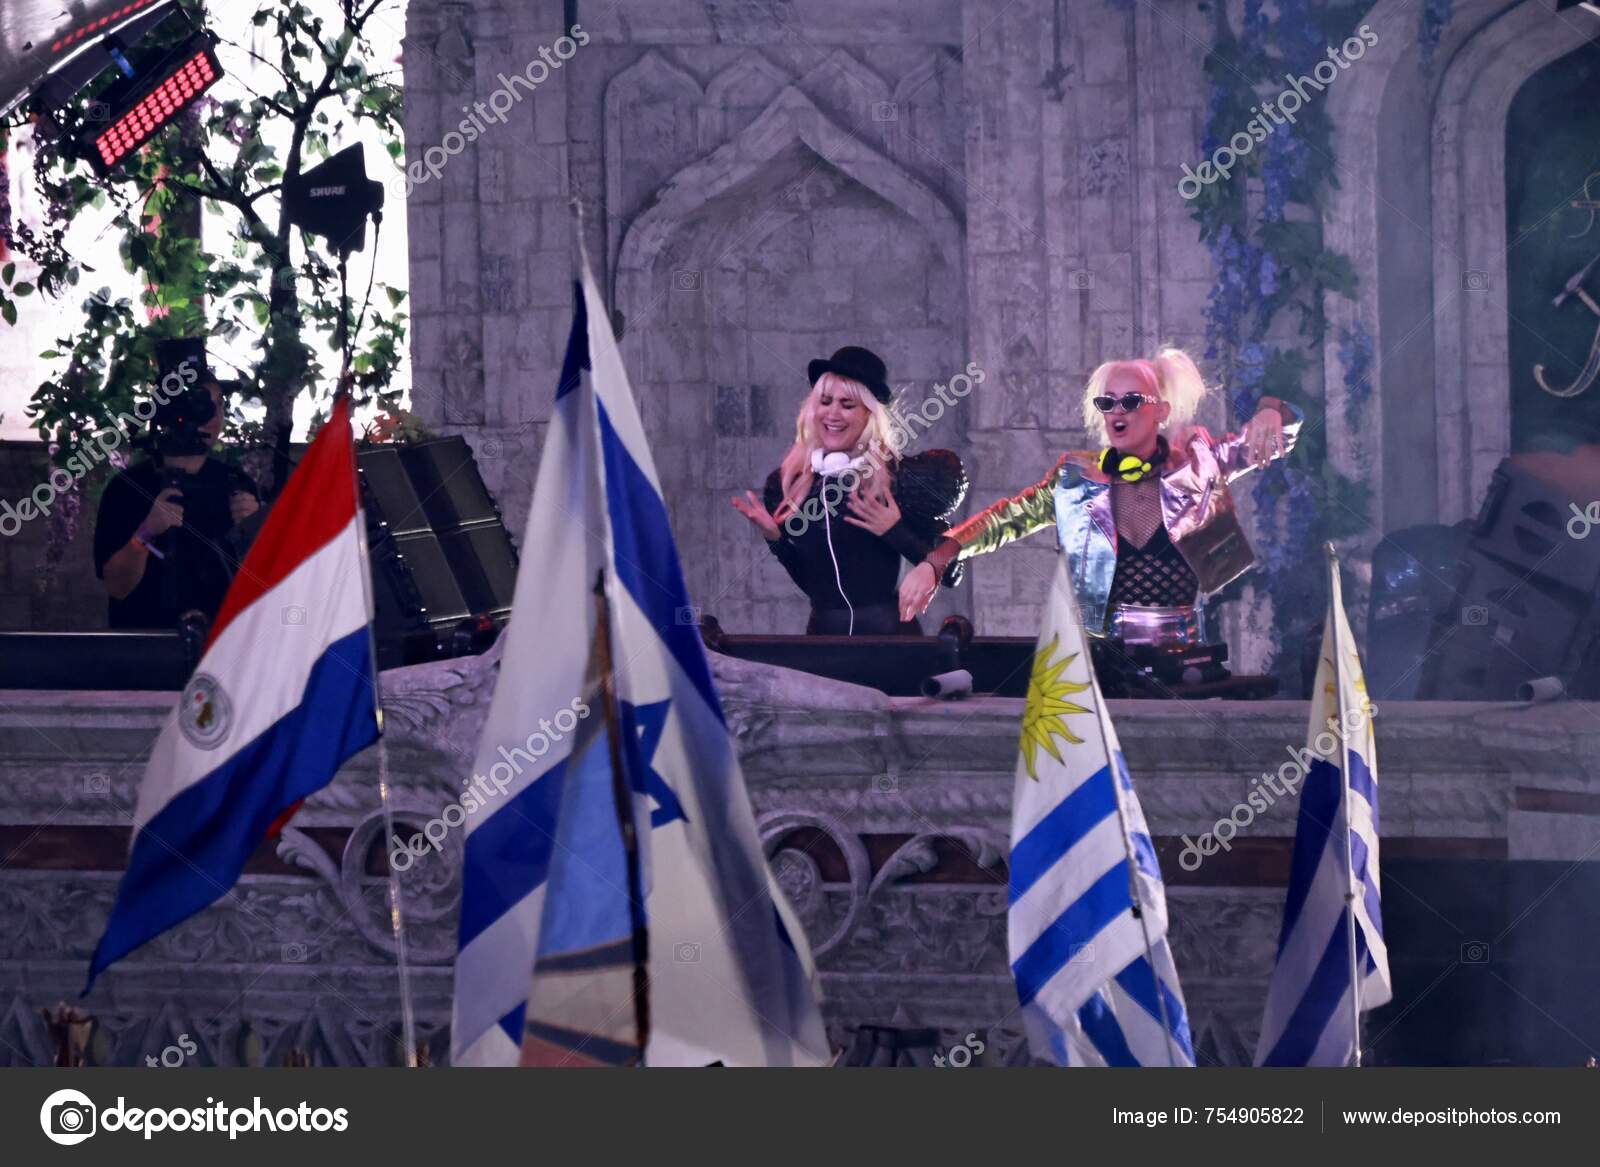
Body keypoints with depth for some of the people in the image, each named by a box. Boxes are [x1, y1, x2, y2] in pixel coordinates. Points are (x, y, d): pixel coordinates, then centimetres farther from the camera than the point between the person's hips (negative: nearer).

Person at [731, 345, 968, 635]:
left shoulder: (899, 476, -7)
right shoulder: (790, 481, 4)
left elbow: (951, 572, -6)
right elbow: (811, 581, 13)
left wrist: (895, 532, -16)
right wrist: (775, 538, -1)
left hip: (888, 633, -3)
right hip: (822, 635, 4)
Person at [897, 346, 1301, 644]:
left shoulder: (1194, 463, 4)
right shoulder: (1078, 478, 7)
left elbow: (1281, 434, 4)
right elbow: (1007, 519, 4)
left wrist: (1269, 412, -20)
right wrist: (933, 563, -7)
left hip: (1183, 655, 0)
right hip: (1106, 655, 1)